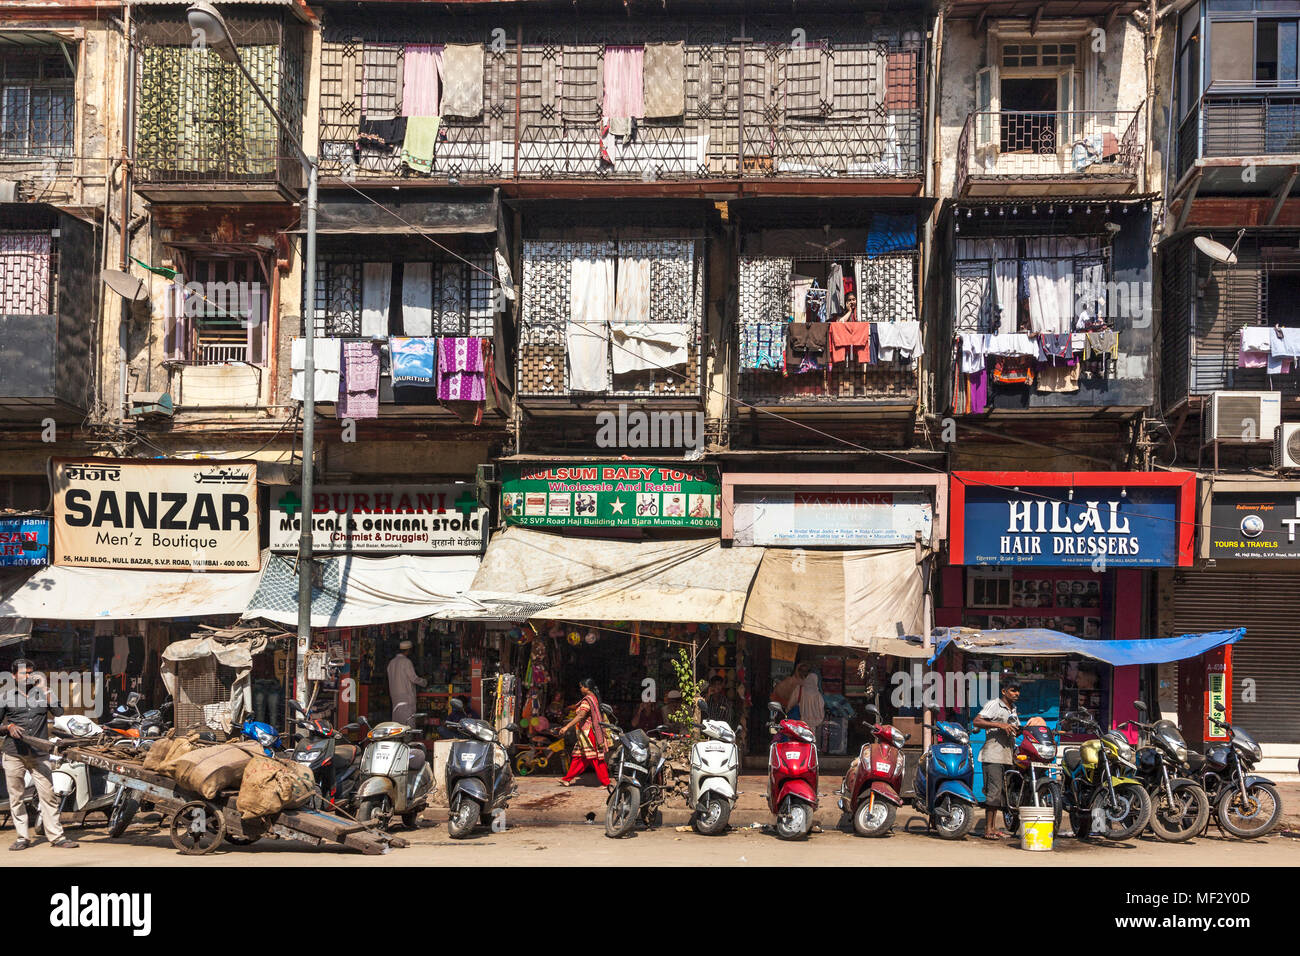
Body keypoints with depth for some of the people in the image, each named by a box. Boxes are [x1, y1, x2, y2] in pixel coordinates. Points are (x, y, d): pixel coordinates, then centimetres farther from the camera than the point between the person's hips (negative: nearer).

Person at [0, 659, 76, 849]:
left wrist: (44, 688, -4)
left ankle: (56, 836, -2)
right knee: (16, 797, 3)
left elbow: (58, 711, -3)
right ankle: (23, 837, 11)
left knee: (48, 794, -5)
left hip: (39, 754, 0)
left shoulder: (41, 694, 12)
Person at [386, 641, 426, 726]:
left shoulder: (391, 662, 12)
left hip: (394, 695, 7)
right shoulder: (406, 662, -11)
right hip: (406, 695, -7)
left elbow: (391, 679, 15)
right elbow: (414, 678, -11)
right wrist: (424, 682, 5)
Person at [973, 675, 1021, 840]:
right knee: (994, 790, -12)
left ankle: (994, 827, 14)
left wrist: (1020, 730, 8)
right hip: (993, 754, -8)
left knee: (1001, 790, 9)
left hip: (1007, 755, 8)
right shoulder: (993, 704, -6)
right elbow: (977, 721, -15)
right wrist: (1000, 725, -22)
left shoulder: (1013, 709, 20)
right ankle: (988, 829, -9)